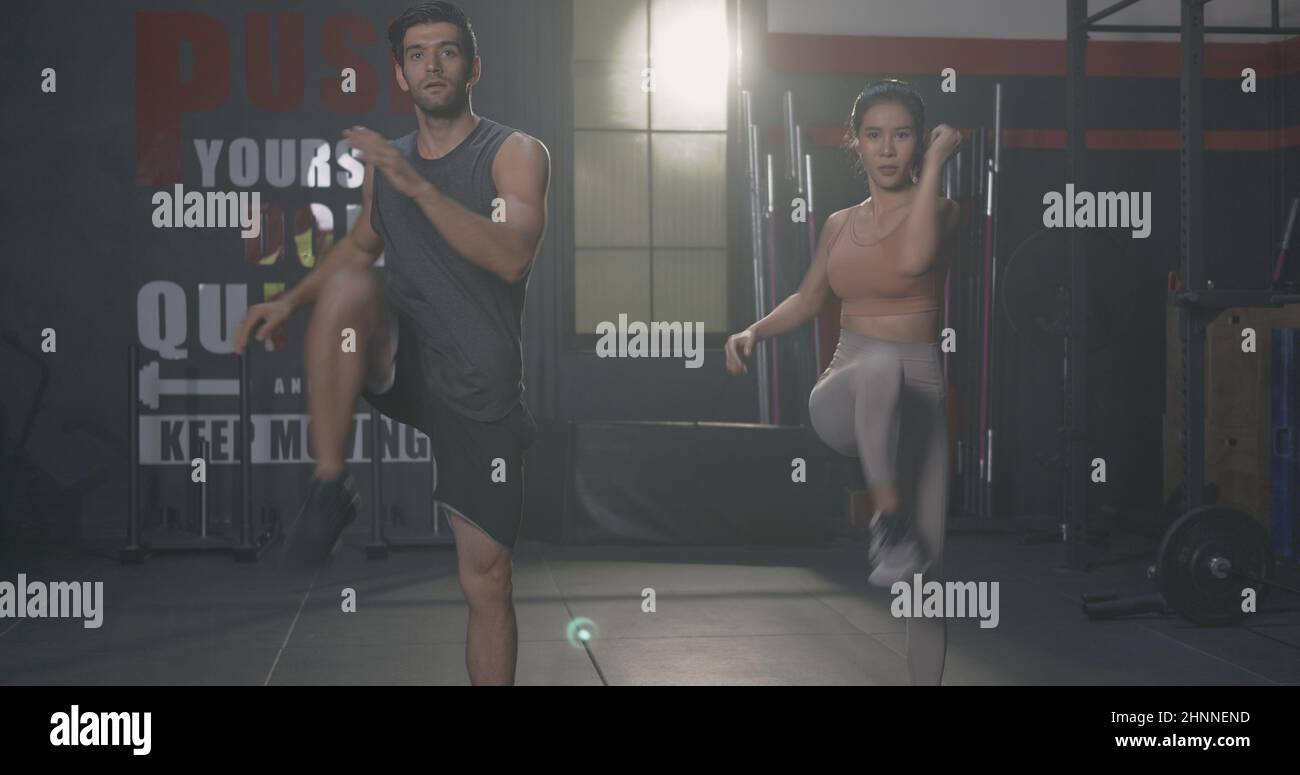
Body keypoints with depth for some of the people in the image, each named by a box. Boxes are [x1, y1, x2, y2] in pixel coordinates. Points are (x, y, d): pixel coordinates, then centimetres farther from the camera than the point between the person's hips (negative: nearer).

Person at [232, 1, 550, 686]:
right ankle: (329, 489, -22)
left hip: (481, 392, -3)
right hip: (400, 366, 3)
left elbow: (513, 257, -23)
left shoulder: (515, 154, -6)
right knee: (349, 284, -28)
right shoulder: (386, 161, 8)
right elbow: (361, 246, 25)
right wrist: (291, 302, 9)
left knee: (486, 577, -2)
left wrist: (418, 186, -29)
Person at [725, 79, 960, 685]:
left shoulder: (939, 210, 1)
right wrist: (753, 333, 6)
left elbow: (914, 259, -22)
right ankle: (888, 520, -32)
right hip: (844, 396, 1)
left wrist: (935, 164, -14)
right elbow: (806, 300, 25)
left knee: (930, 564, -7)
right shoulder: (839, 225, 14)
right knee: (880, 364, -40)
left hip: (920, 398, -1)